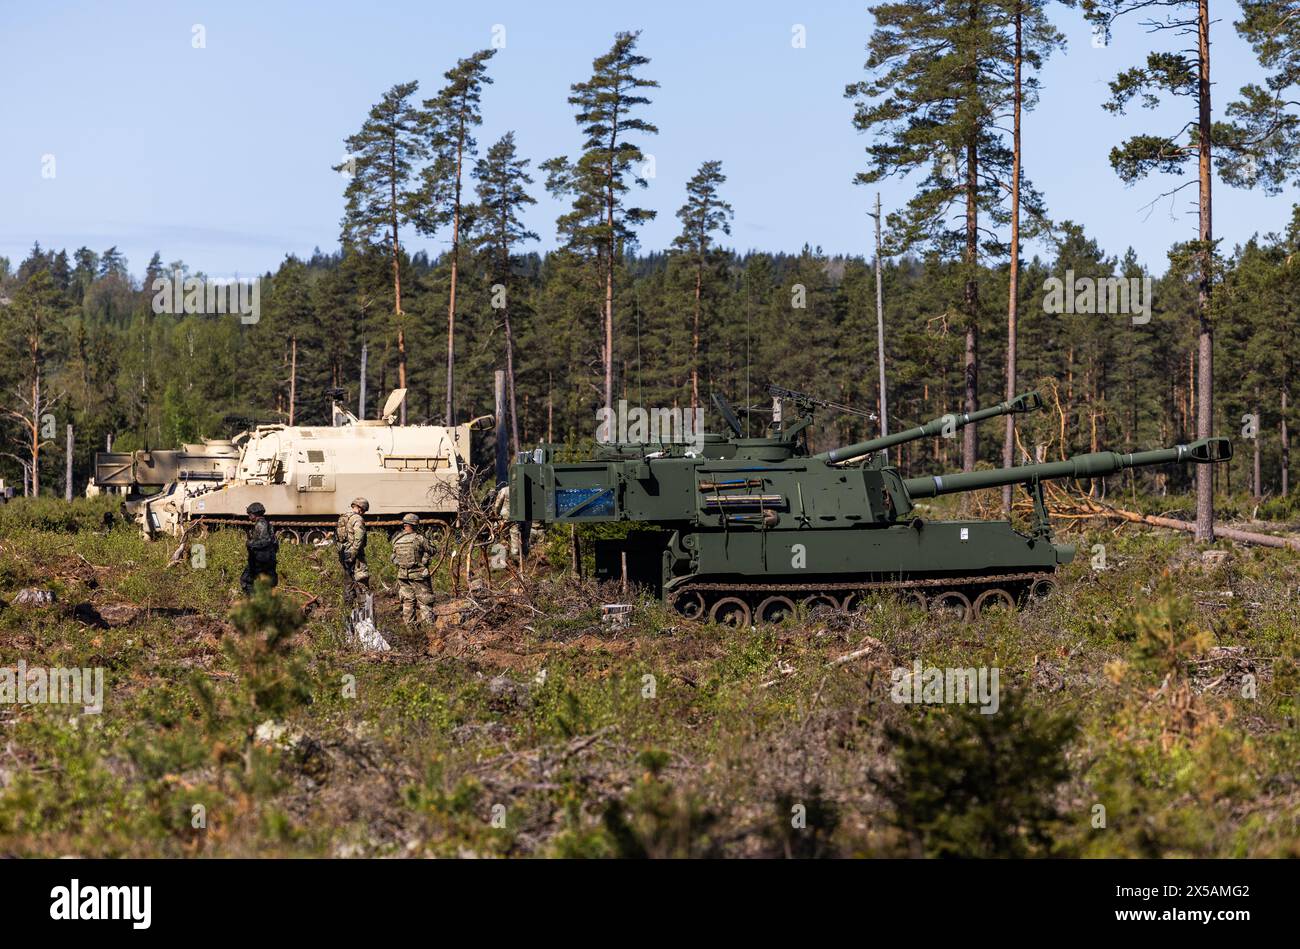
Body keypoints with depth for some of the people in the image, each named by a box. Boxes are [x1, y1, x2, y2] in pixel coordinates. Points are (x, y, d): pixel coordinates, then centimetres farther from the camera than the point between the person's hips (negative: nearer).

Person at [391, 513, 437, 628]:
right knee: (425, 601, 2)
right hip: (419, 575, -5)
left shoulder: (396, 540, 2)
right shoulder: (419, 538, -13)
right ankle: (428, 623, -2)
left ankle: (409, 625, 12)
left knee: (407, 601, 12)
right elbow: (431, 551, -3)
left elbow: (394, 558, 7)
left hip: (403, 574, 5)